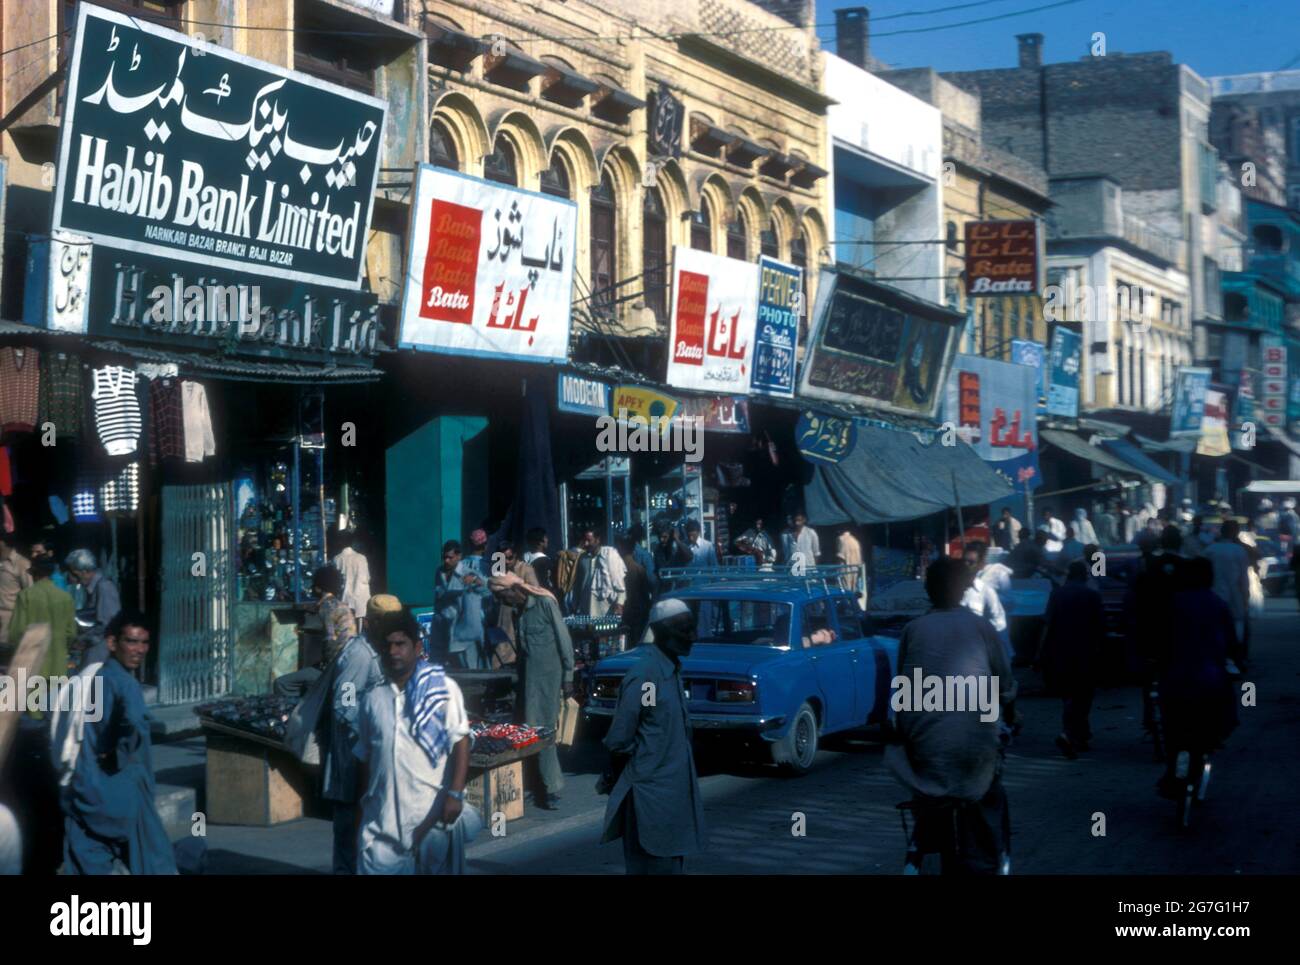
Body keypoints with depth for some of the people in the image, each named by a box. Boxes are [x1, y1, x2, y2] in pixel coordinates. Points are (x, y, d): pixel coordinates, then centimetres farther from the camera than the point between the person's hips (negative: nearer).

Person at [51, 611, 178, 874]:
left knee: (87, 866, 9)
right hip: (118, 790, -8)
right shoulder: (123, 681, -15)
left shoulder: (88, 676, 13)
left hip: (82, 787, 8)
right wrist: (118, 757, -19)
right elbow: (135, 723, -36)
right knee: (155, 863, 3)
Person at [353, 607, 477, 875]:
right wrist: (365, 803, 17)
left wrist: (455, 794, -16)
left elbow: (460, 743, -7)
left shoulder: (443, 689, -1)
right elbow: (365, 757, 18)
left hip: (433, 812, -3)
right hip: (383, 813, 3)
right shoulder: (373, 699, 11)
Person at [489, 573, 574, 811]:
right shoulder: (516, 612, 12)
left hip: (550, 674, -6)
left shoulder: (545, 603, -8)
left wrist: (568, 677, -9)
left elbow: (564, 640, -8)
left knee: (544, 729, -7)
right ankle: (551, 784, 10)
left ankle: (552, 786, -1)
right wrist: (519, 682, 16)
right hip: (529, 677, 6)